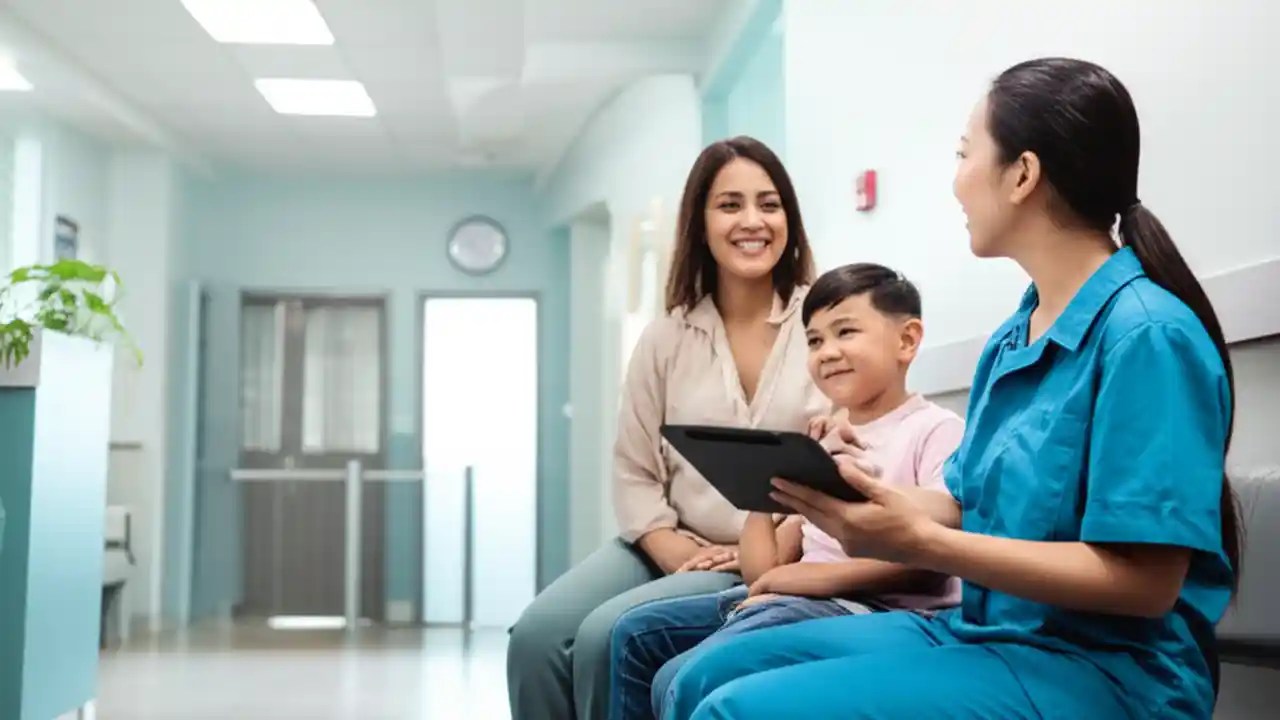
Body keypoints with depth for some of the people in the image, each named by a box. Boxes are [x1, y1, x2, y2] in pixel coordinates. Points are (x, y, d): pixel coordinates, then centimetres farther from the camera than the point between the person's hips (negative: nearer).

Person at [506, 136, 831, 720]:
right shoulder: (666, 338, 9)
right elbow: (634, 471, 7)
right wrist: (678, 554, -9)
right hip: (672, 550, 4)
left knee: (608, 635, -25)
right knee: (537, 635, -19)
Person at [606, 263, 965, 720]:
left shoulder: (936, 430, -3)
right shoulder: (823, 446, 22)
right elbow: (765, 570, 15)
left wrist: (826, 575, -21)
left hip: (870, 609, -9)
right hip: (799, 598, 10)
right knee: (636, 633, 10)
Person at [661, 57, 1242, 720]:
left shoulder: (1147, 334, -17)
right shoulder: (1011, 339, 12)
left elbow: (1145, 582, -21)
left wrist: (917, 544, -25)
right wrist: (848, 491, -3)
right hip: (983, 632, 8)